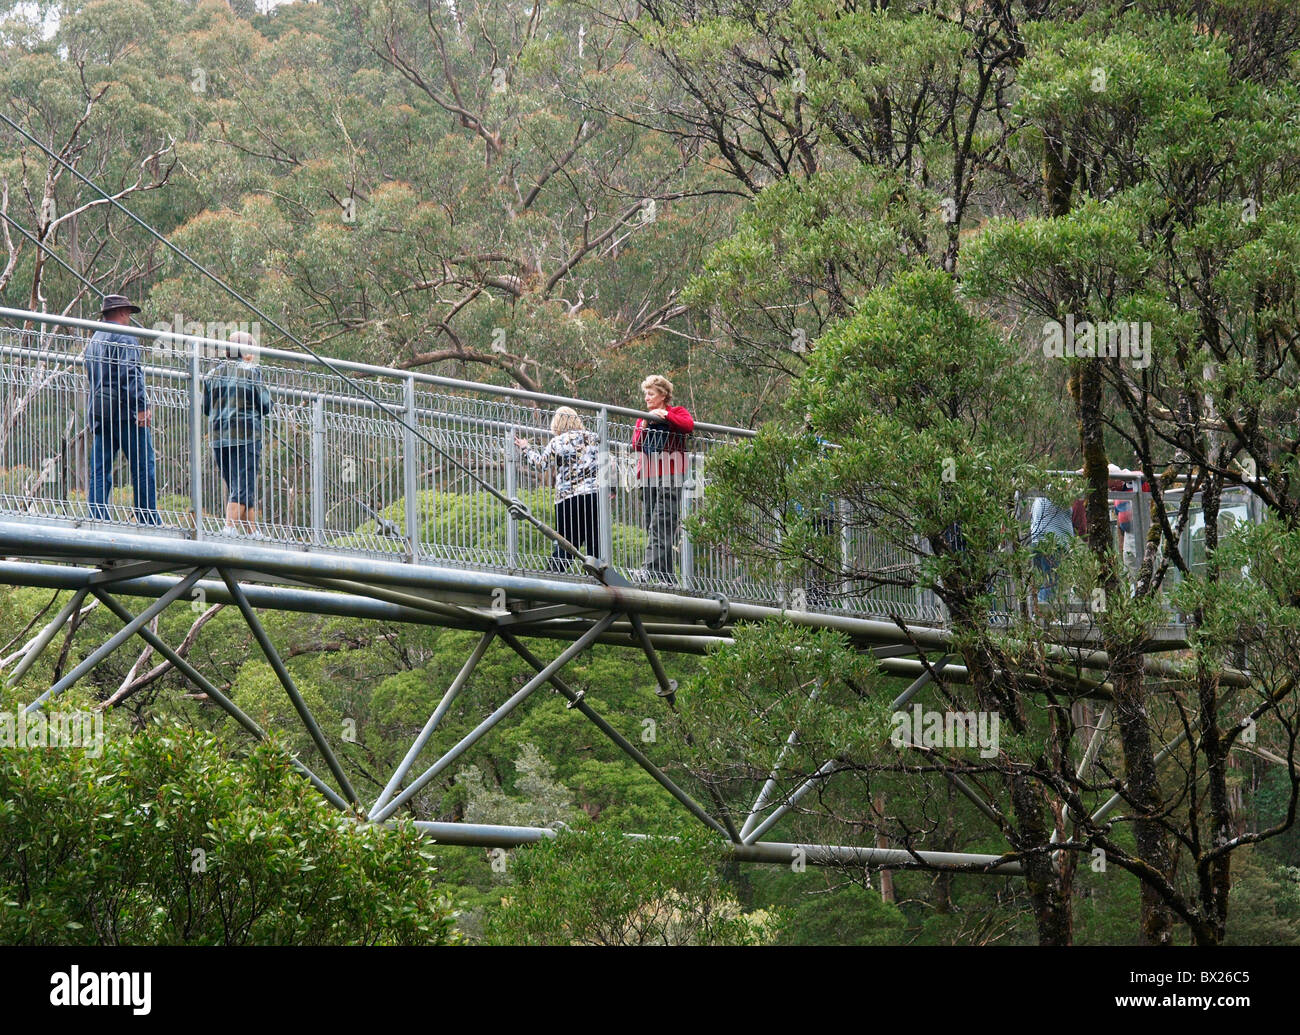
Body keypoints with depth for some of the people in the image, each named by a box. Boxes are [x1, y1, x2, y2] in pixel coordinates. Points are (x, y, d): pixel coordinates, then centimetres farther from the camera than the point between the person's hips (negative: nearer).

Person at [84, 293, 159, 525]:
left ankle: (97, 519, -3)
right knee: (143, 468, -3)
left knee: (99, 470, 4)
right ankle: (149, 521, -4)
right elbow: (131, 373, -17)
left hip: (99, 411, 8)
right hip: (126, 410, -8)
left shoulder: (94, 341, 20)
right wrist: (142, 406, -19)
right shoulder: (125, 338, -6)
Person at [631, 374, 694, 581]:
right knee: (652, 526, 2)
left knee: (661, 526, -15)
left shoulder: (676, 412, 8)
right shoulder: (643, 418, 23)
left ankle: (653, 569, -26)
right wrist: (644, 426, -4)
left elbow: (689, 425, -14)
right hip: (648, 478, 6)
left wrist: (665, 416, -13)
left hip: (670, 478, -6)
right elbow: (636, 445, 10)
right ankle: (664, 574, 4)